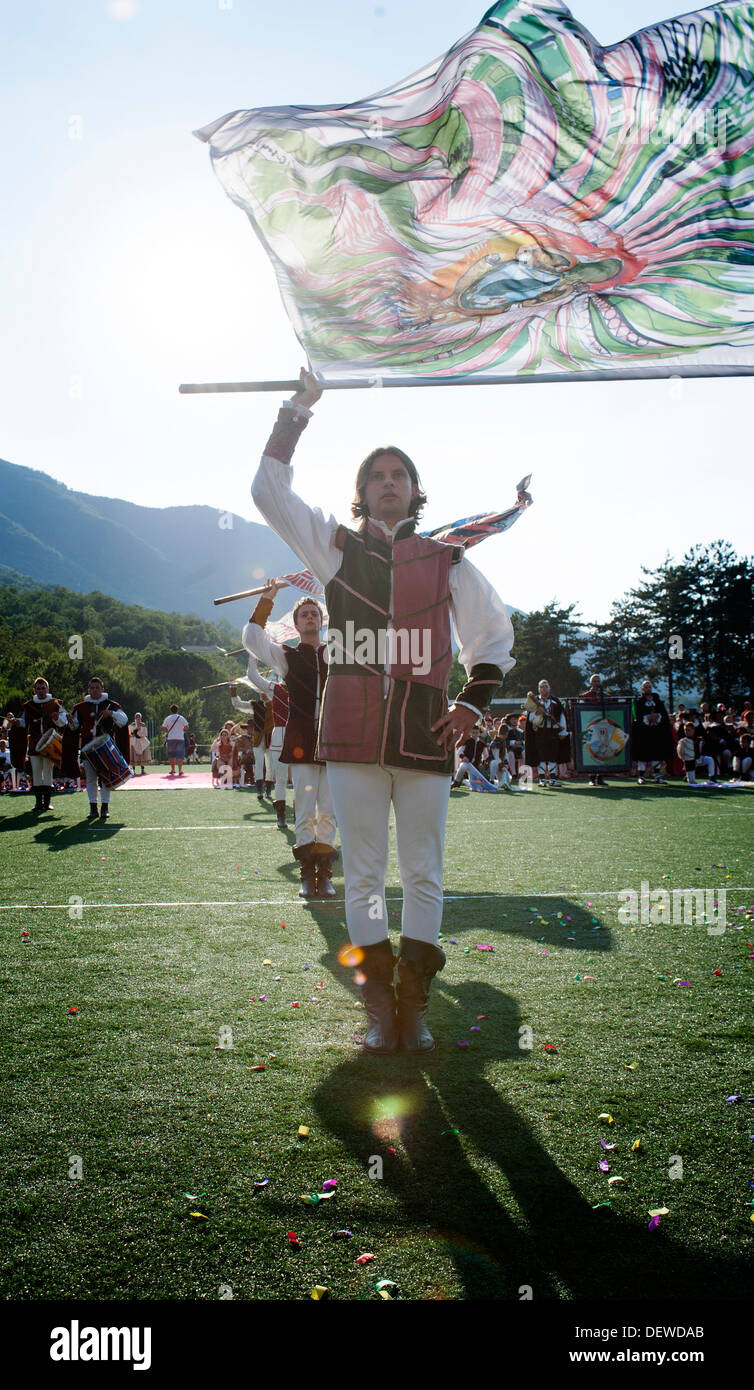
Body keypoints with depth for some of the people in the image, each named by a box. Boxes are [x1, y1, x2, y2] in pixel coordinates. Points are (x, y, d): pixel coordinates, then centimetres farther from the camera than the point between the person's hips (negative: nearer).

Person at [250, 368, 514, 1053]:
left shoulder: (447, 561, 13)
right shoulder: (336, 547, 12)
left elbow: (495, 631, 21)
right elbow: (269, 490, 8)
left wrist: (475, 699, 8)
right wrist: (296, 412, 5)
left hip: (425, 738, 1)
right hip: (352, 739, 0)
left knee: (425, 875, 3)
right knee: (363, 876, 2)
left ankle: (414, 1008, 13)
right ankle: (380, 1011, 10)